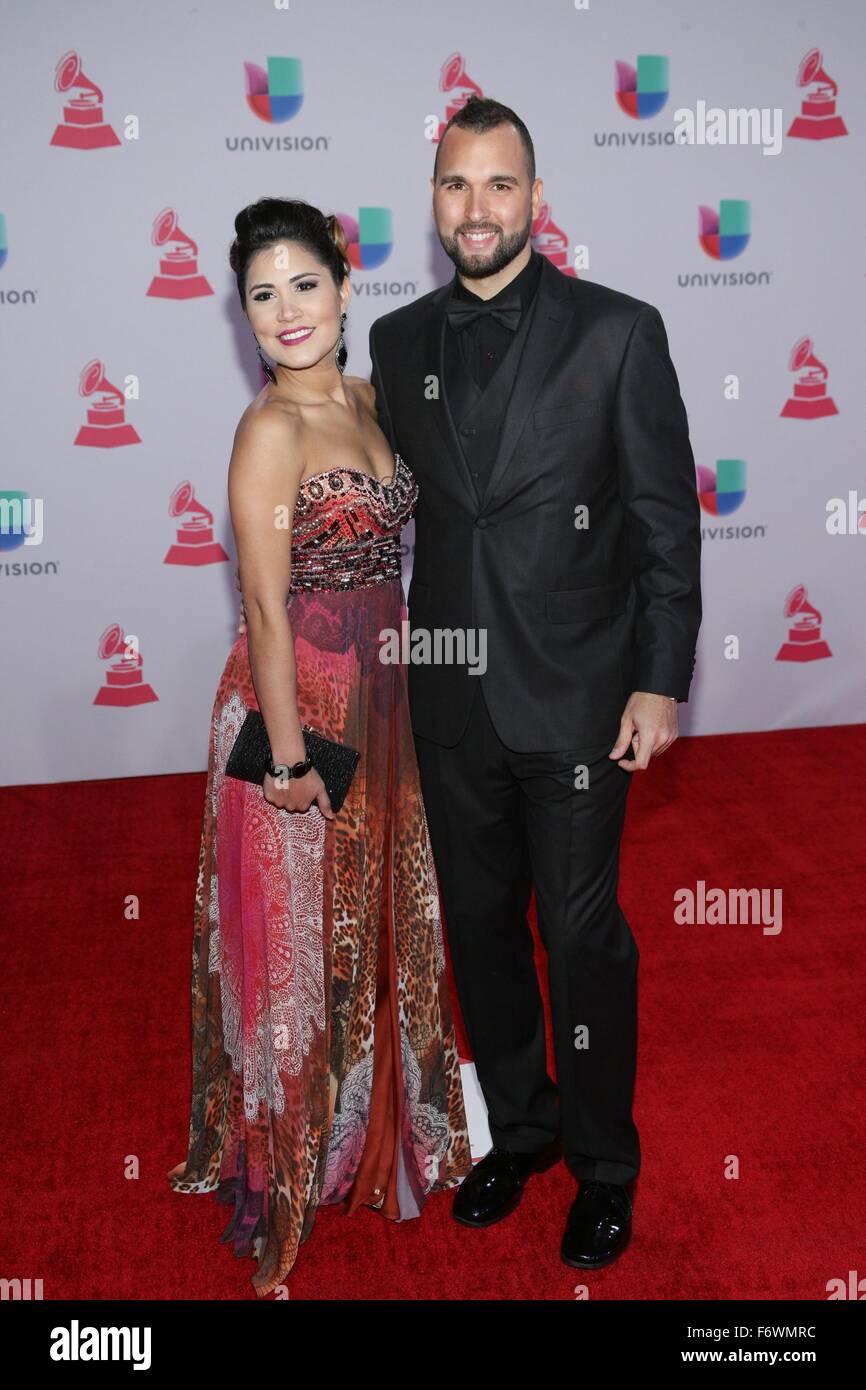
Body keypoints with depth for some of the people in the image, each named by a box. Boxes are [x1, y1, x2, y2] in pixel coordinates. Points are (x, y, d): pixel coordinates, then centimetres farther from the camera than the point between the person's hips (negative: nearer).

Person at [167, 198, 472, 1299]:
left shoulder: (367, 401, 6)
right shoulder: (271, 427, -17)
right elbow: (267, 606, -18)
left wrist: (387, 703, 13)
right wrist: (288, 754, -18)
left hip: (377, 700, 8)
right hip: (299, 703, -7)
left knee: (378, 917, 20)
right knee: (300, 937, 7)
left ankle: (374, 1120, 43)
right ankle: (287, 1163, 28)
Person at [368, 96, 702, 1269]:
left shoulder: (618, 331, -4)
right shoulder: (399, 340, 7)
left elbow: (668, 520, -5)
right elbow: (399, 506, 13)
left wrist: (661, 682, -9)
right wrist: (392, 660, 9)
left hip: (577, 695, -4)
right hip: (451, 697, 4)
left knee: (582, 931, 5)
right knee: (479, 921, 14)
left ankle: (605, 1163, 26)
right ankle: (518, 1129, 36)